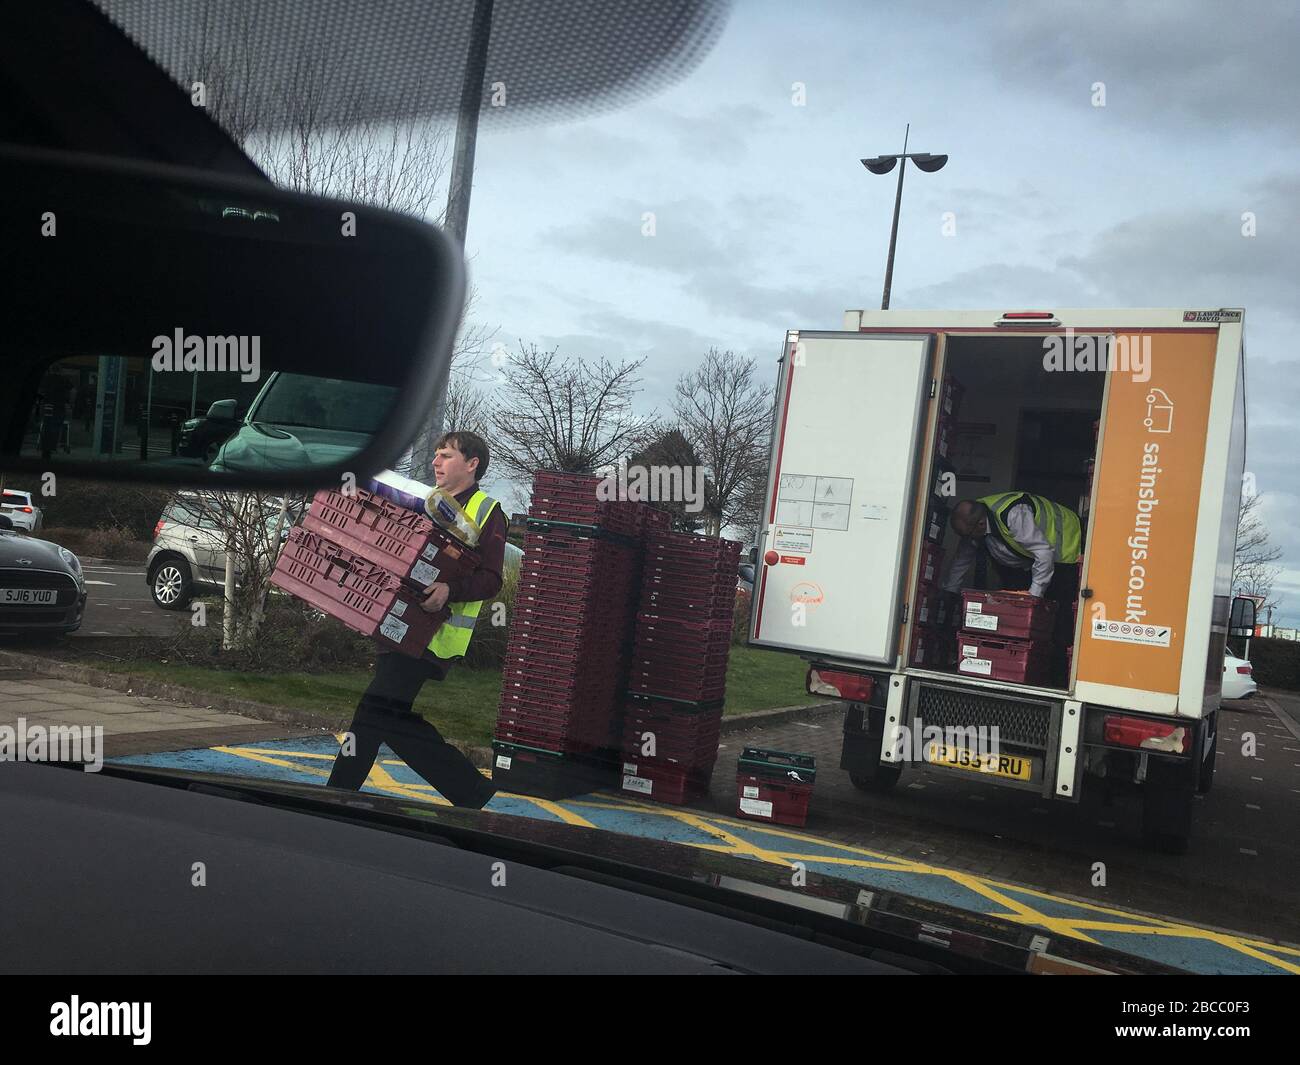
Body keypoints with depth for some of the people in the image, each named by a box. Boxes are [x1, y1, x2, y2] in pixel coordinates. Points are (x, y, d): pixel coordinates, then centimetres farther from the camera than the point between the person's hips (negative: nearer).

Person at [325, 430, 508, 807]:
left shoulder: (487, 510, -5)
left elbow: (491, 580, -14)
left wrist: (450, 589, -31)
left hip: (433, 635, -9)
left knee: (375, 710, -11)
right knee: (395, 717, 11)